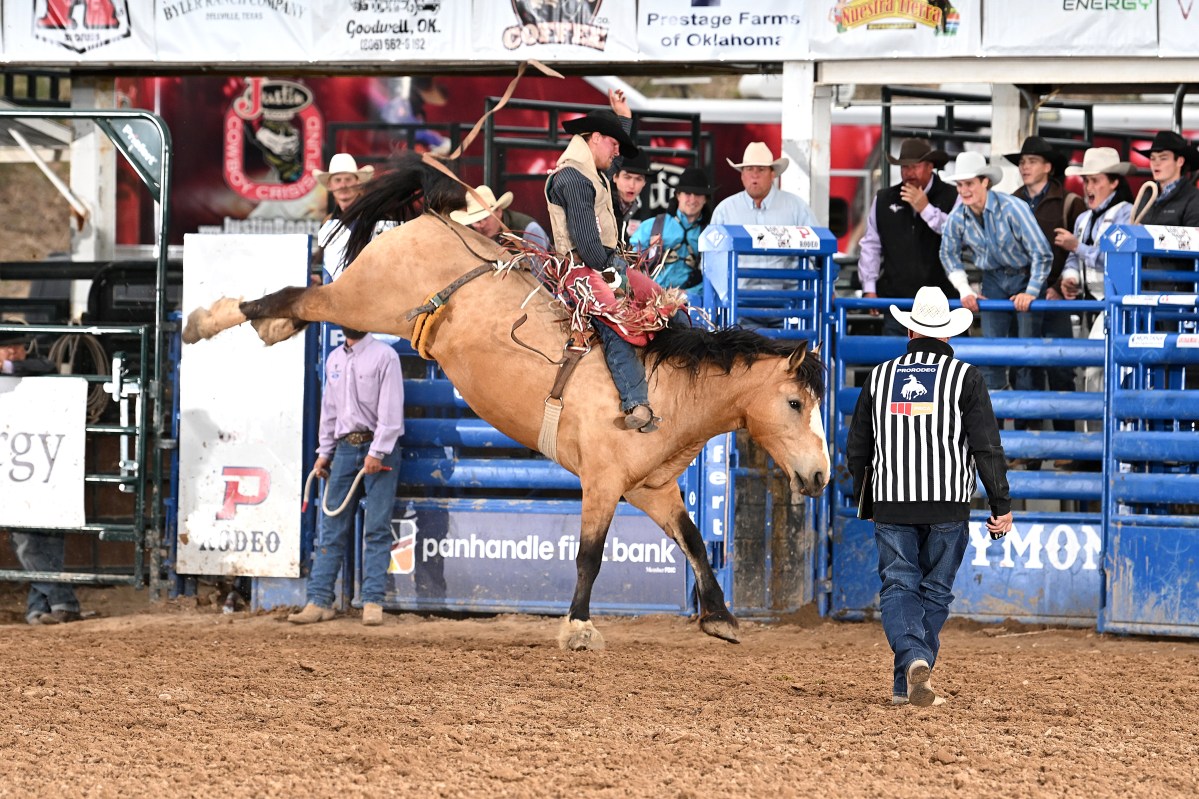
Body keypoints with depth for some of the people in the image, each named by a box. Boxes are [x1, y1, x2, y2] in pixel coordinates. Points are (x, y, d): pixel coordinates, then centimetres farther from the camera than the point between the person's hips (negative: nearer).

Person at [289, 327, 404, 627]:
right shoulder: (334, 359, 15)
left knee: (377, 528, -6)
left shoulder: (384, 356, -5)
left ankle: (373, 602, -6)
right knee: (332, 527, 2)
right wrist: (324, 451, 13)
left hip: (377, 448, -6)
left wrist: (377, 452, -17)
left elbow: (390, 408, -11)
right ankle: (320, 600, 1)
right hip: (345, 446, 6)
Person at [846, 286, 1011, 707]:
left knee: (898, 586, 3)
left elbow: (857, 449, 13)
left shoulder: (880, 377, 7)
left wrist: (864, 501, 27)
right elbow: (988, 447, -7)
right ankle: (906, 683, 11)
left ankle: (914, 660, -23)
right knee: (935, 590, 11)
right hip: (947, 505, -1)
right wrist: (1001, 506, -2)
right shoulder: (966, 378, -2)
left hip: (891, 503, 1)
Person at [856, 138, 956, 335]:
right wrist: (869, 289, 8)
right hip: (896, 296, 3)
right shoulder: (884, 200, 11)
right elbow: (870, 246, 14)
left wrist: (926, 209, -14)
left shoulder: (951, 198, 0)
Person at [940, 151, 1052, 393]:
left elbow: (1042, 253, -22)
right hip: (994, 280, 4)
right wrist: (965, 291, -1)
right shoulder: (957, 218, -11)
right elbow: (949, 255, 9)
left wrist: (1031, 292, -24)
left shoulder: (1012, 208, -25)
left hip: (1026, 276, -4)